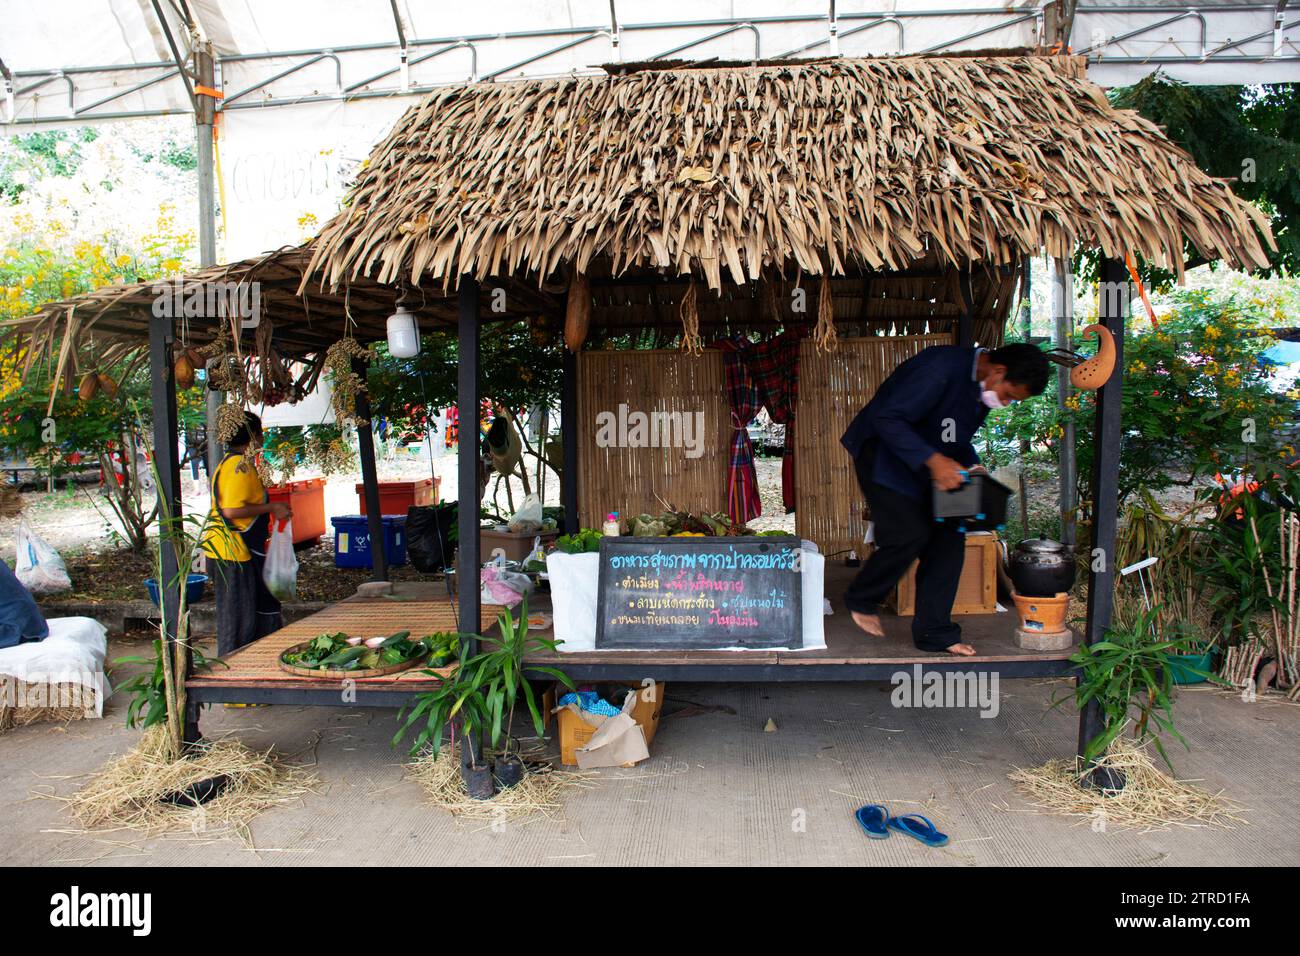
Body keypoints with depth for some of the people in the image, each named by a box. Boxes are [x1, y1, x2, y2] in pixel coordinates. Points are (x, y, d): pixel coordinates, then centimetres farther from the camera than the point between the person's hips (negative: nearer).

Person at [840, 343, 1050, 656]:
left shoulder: (981, 387, 0)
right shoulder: (942, 369, -29)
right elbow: (887, 419, -31)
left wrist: (970, 465, -4)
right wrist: (933, 460, -36)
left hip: (925, 463, 9)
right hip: (884, 453, -9)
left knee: (949, 537, 0)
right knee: (909, 534, -17)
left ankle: (933, 632, 9)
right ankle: (861, 600, 9)